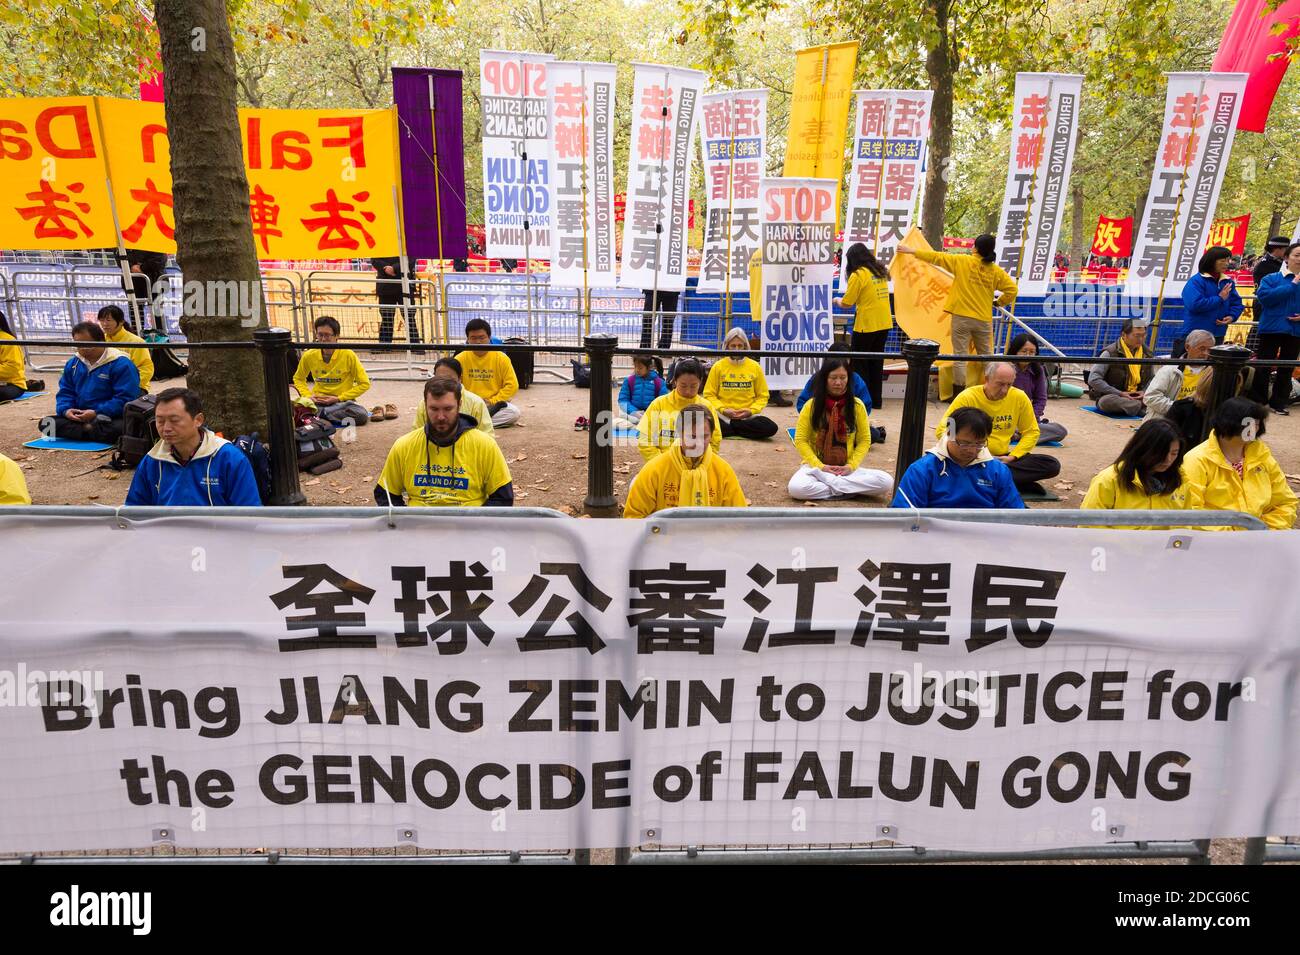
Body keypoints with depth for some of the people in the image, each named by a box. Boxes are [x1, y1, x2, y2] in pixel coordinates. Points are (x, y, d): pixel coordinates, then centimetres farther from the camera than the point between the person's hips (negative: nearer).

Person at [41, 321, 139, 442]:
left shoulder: (121, 364, -11)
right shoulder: (72, 363, 12)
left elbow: (126, 398, -16)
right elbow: (65, 392, 15)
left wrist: (96, 413, -23)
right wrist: (65, 410, -9)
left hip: (112, 418, -7)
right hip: (79, 417, 7)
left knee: (119, 429, -40)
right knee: (45, 423, -15)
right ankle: (89, 430, -26)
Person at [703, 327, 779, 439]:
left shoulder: (755, 367, 4)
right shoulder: (718, 366, 2)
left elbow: (762, 396, 8)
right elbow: (709, 394, 4)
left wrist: (751, 411, -10)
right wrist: (723, 409, -12)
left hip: (748, 416, 2)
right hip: (722, 415, -2)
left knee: (770, 428, -28)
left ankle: (728, 428, -8)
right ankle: (739, 430, -9)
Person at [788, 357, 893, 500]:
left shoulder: (857, 406, 0)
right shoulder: (811, 405, -4)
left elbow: (864, 440, 3)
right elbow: (800, 440, -4)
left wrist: (851, 466, -12)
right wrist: (820, 466, -15)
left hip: (846, 469, 2)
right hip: (817, 466, -2)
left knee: (886, 482, -24)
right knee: (796, 488, -37)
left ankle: (828, 485, -18)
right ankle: (845, 490, -17)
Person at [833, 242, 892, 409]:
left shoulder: (858, 275, -12)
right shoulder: (881, 271, 8)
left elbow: (846, 303, -9)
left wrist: (837, 300, 9)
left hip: (866, 325, -7)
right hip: (884, 323, 7)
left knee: (859, 364, 5)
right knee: (876, 363, 15)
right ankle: (876, 400, 20)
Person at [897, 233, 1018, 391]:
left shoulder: (963, 261, -3)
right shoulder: (996, 271, 4)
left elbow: (936, 257, 2)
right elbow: (1012, 289, -1)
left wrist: (911, 251, 10)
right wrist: (1000, 302, 18)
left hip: (962, 317, -3)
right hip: (984, 319, 3)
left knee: (960, 356, 1)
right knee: (985, 356, 14)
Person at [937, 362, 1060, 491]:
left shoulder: (1019, 397, -1)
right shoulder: (967, 397, -10)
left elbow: (1031, 432, 8)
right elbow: (942, 431, -11)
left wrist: (1013, 457, -6)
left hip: (1003, 458, 4)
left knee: (1052, 465, -16)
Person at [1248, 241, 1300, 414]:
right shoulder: (1271, 278, -2)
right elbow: (1264, 296, -20)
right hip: (1272, 328, -3)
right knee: (1263, 367, 1)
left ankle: (1279, 402, 19)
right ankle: (1257, 401, 10)